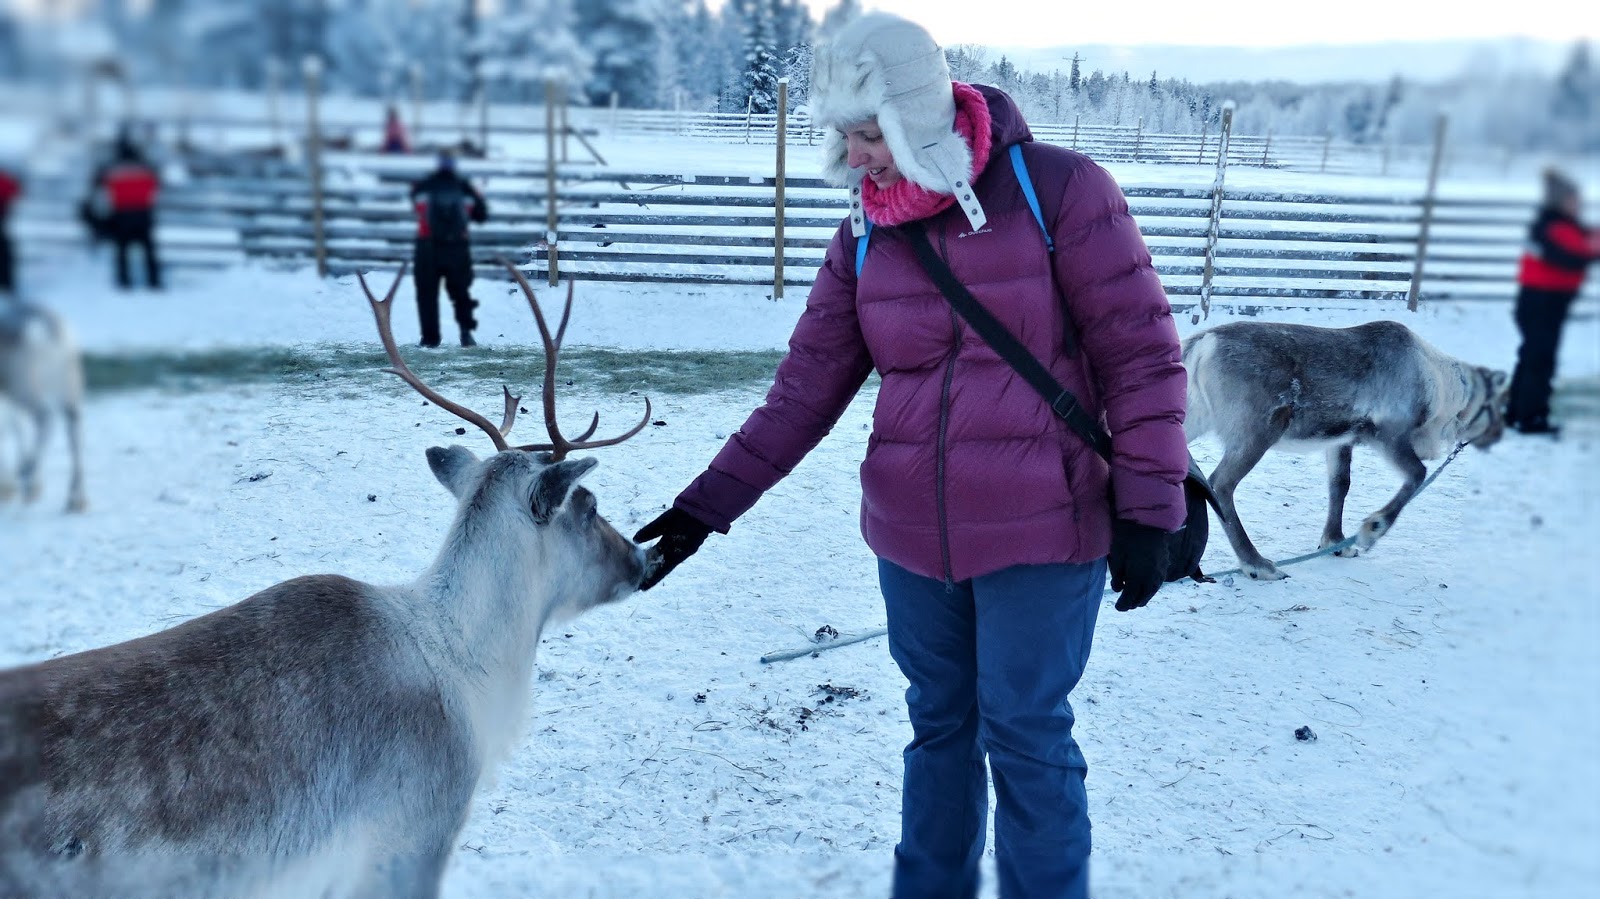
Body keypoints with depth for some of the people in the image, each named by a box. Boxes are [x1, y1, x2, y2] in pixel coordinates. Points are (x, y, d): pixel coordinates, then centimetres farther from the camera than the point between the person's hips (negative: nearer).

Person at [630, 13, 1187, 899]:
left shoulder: (1058, 190, -9)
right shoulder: (865, 233, 3)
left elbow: (1139, 351, -8)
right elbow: (805, 389, 2)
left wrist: (1147, 508, -10)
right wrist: (706, 504, -3)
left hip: (1039, 535, -4)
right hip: (911, 538, 4)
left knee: (1026, 738, 6)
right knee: (938, 725, 18)